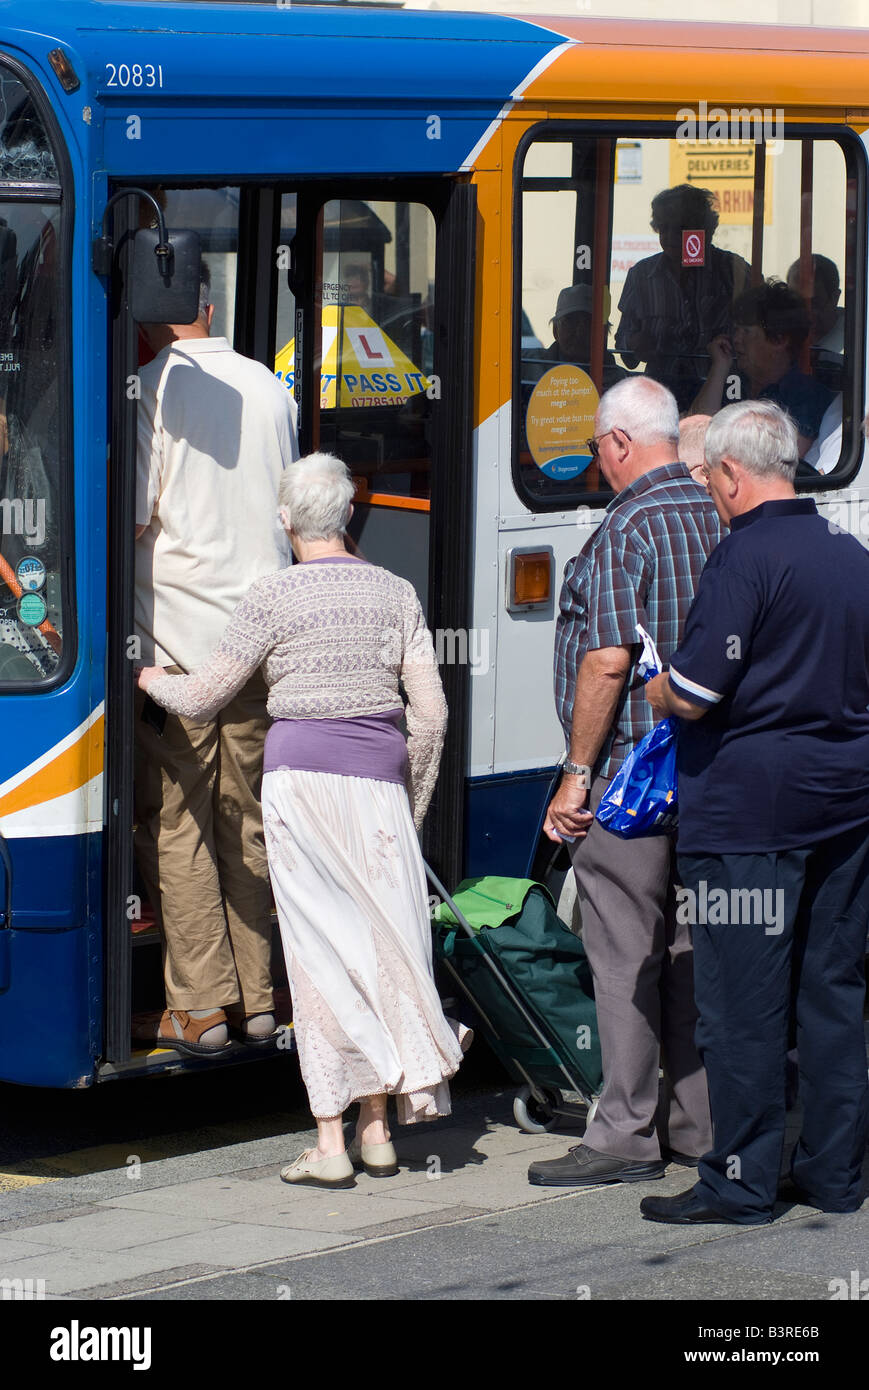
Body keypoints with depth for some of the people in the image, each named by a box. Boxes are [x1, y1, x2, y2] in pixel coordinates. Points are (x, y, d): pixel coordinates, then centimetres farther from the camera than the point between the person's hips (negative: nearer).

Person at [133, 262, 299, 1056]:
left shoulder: (152, 390, -11)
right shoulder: (268, 388, 8)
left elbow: (133, 516, -15)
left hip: (178, 640, -6)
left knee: (175, 827, 1)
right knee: (248, 823, 13)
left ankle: (199, 1010, 0)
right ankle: (257, 999, 15)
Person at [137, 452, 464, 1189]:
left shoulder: (273, 597, -2)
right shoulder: (395, 593, 8)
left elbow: (205, 696, 4)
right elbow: (430, 712, 6)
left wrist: (150, 680, 25)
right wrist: (411, 805, 17)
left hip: (300, 774, -3)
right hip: (378, 776, 3)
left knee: (318, 951, -1)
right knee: (380, 943, 10)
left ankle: (330, 1142, -1)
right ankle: (378, 1126, 10)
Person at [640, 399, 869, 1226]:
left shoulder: (745, 557, -13)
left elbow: (691, 693, -16)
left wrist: (655, 693, 4)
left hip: (751, 806, -7)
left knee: (743, 1002, -2)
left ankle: (741, 1182, 0)